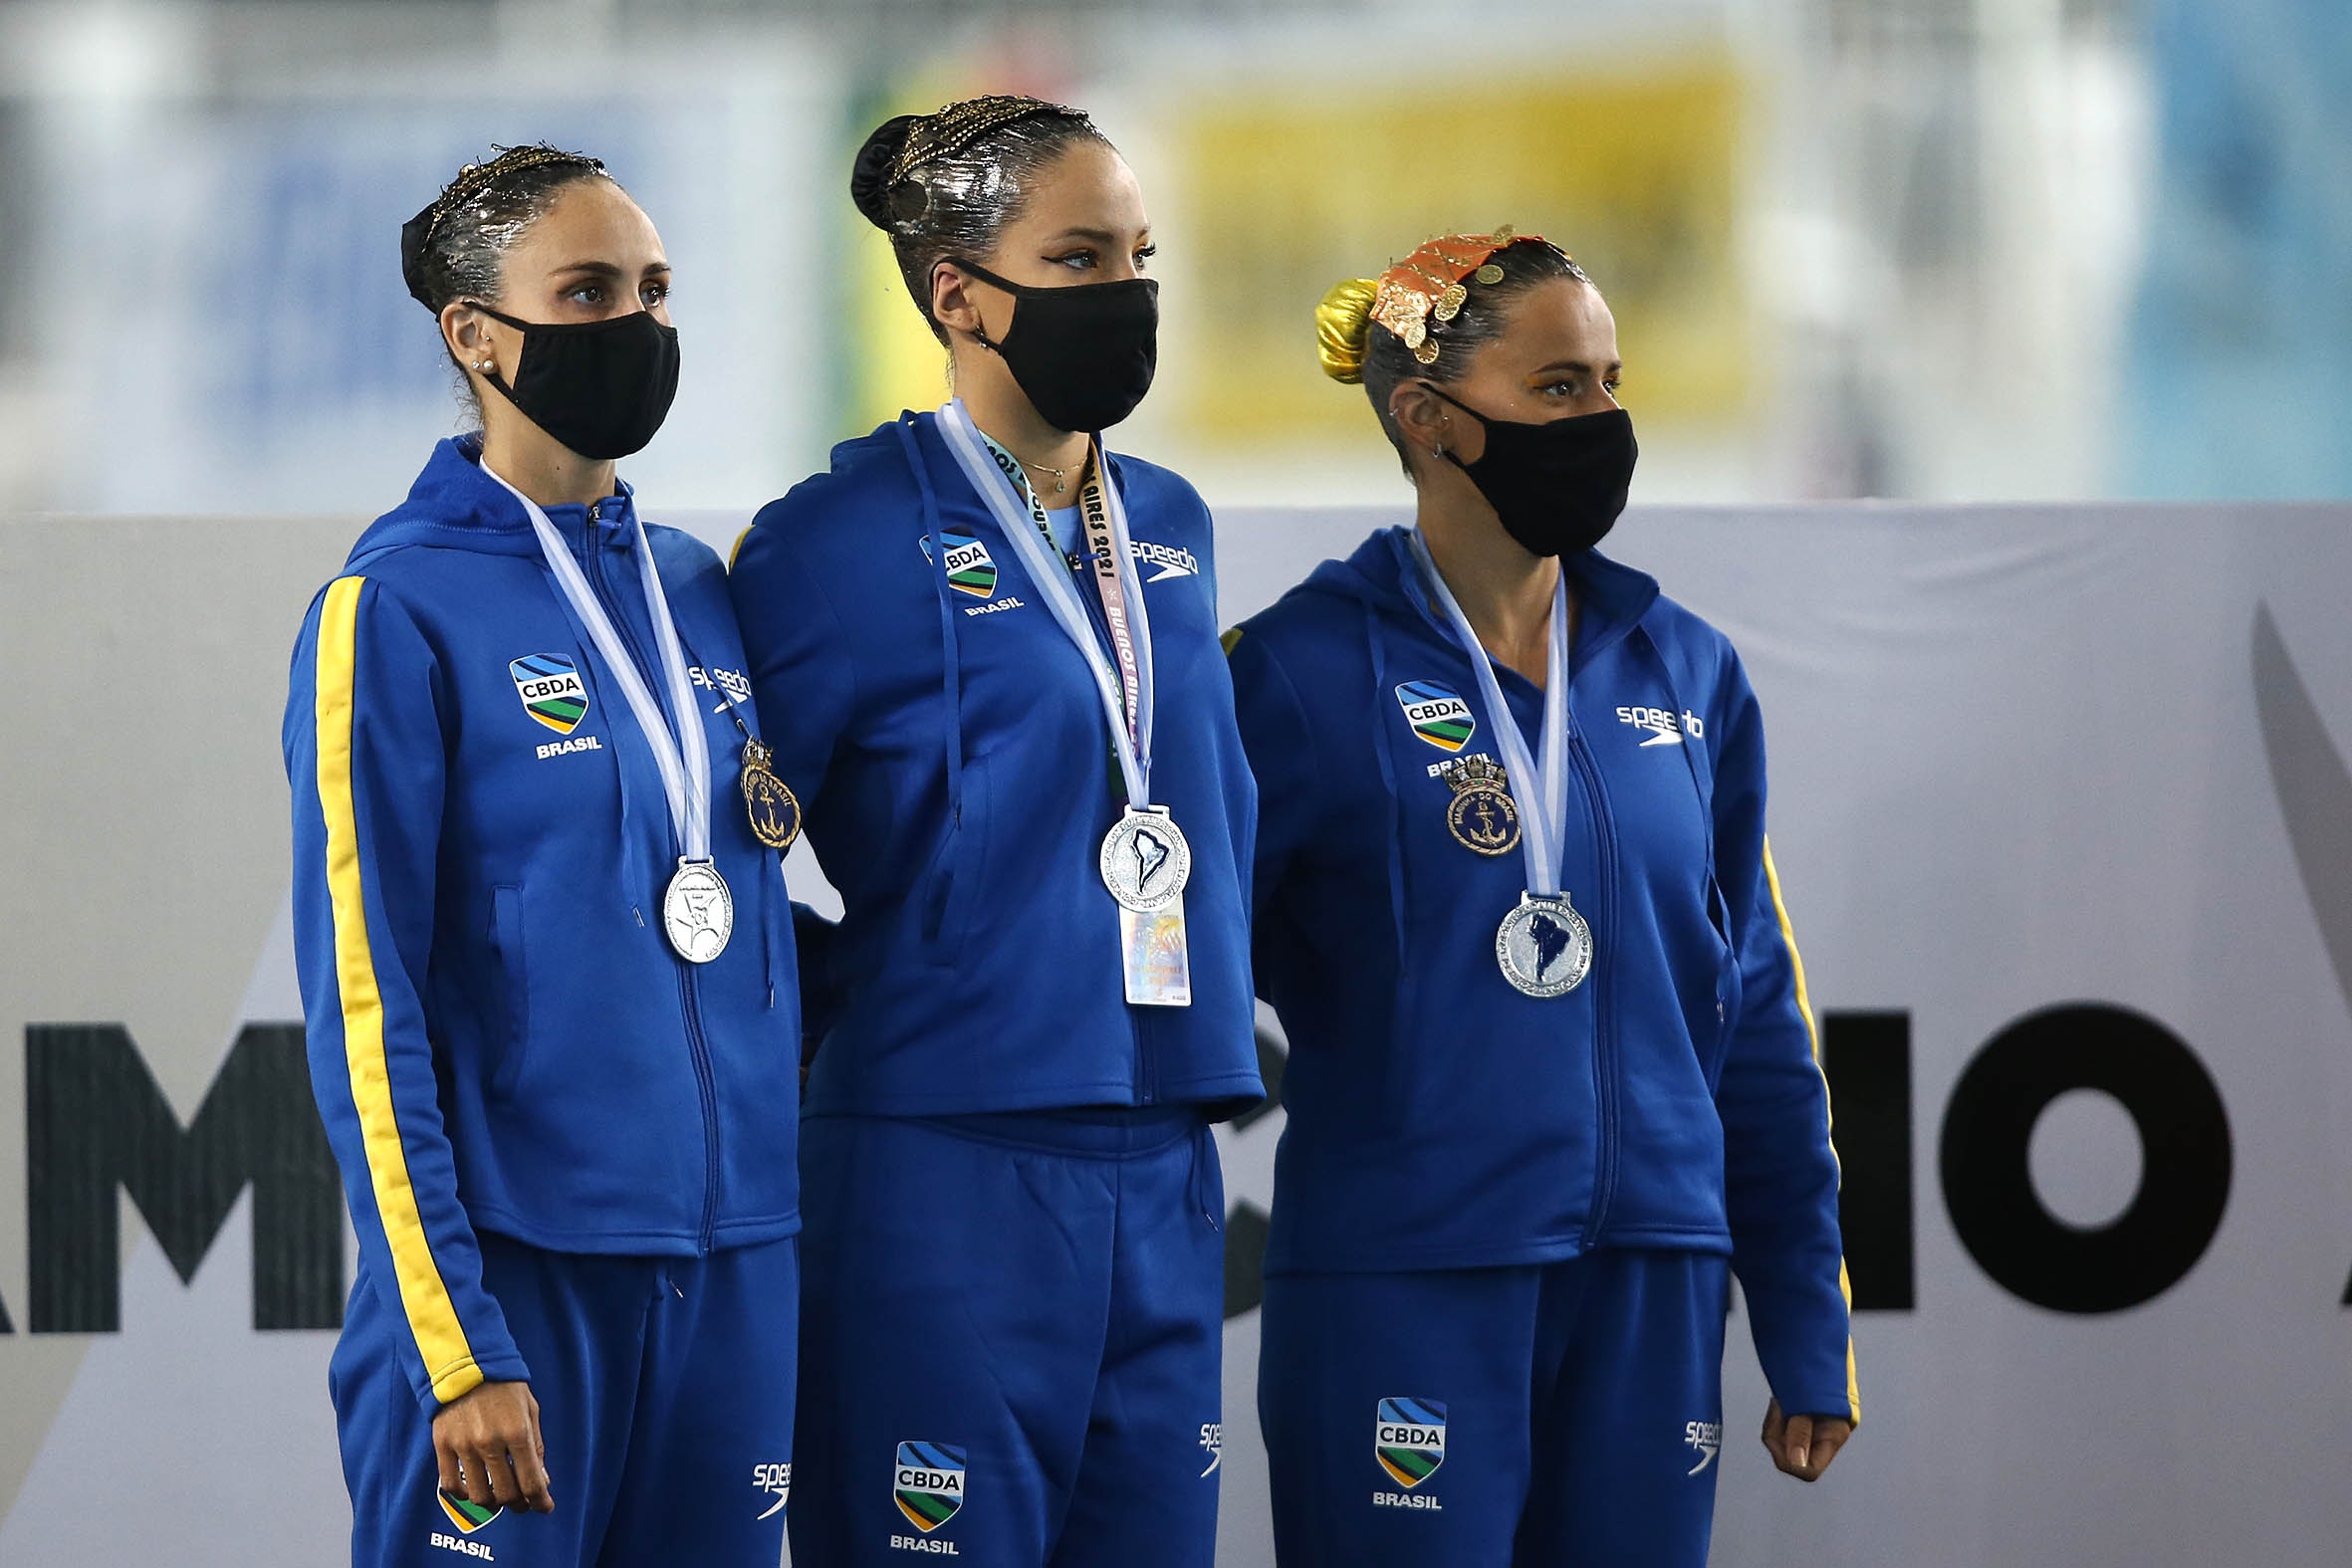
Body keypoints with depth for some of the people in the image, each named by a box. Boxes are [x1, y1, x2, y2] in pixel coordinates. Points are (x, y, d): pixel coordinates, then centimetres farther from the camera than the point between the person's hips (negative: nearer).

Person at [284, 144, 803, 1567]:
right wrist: (457, 1344, -15)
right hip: (519, 1267, -6)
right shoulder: (398, 611, -6)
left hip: (734, 1268, 6)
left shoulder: (699, 594, 12)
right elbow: (365, 1007, -9)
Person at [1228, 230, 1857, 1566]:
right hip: (1400, 1292, -4)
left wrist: (1810, 1338, 12)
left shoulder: (1684, 675, 11)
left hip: (1649, 1302, 4)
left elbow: (1757, 1017, 14)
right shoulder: (1302, 673, -3)